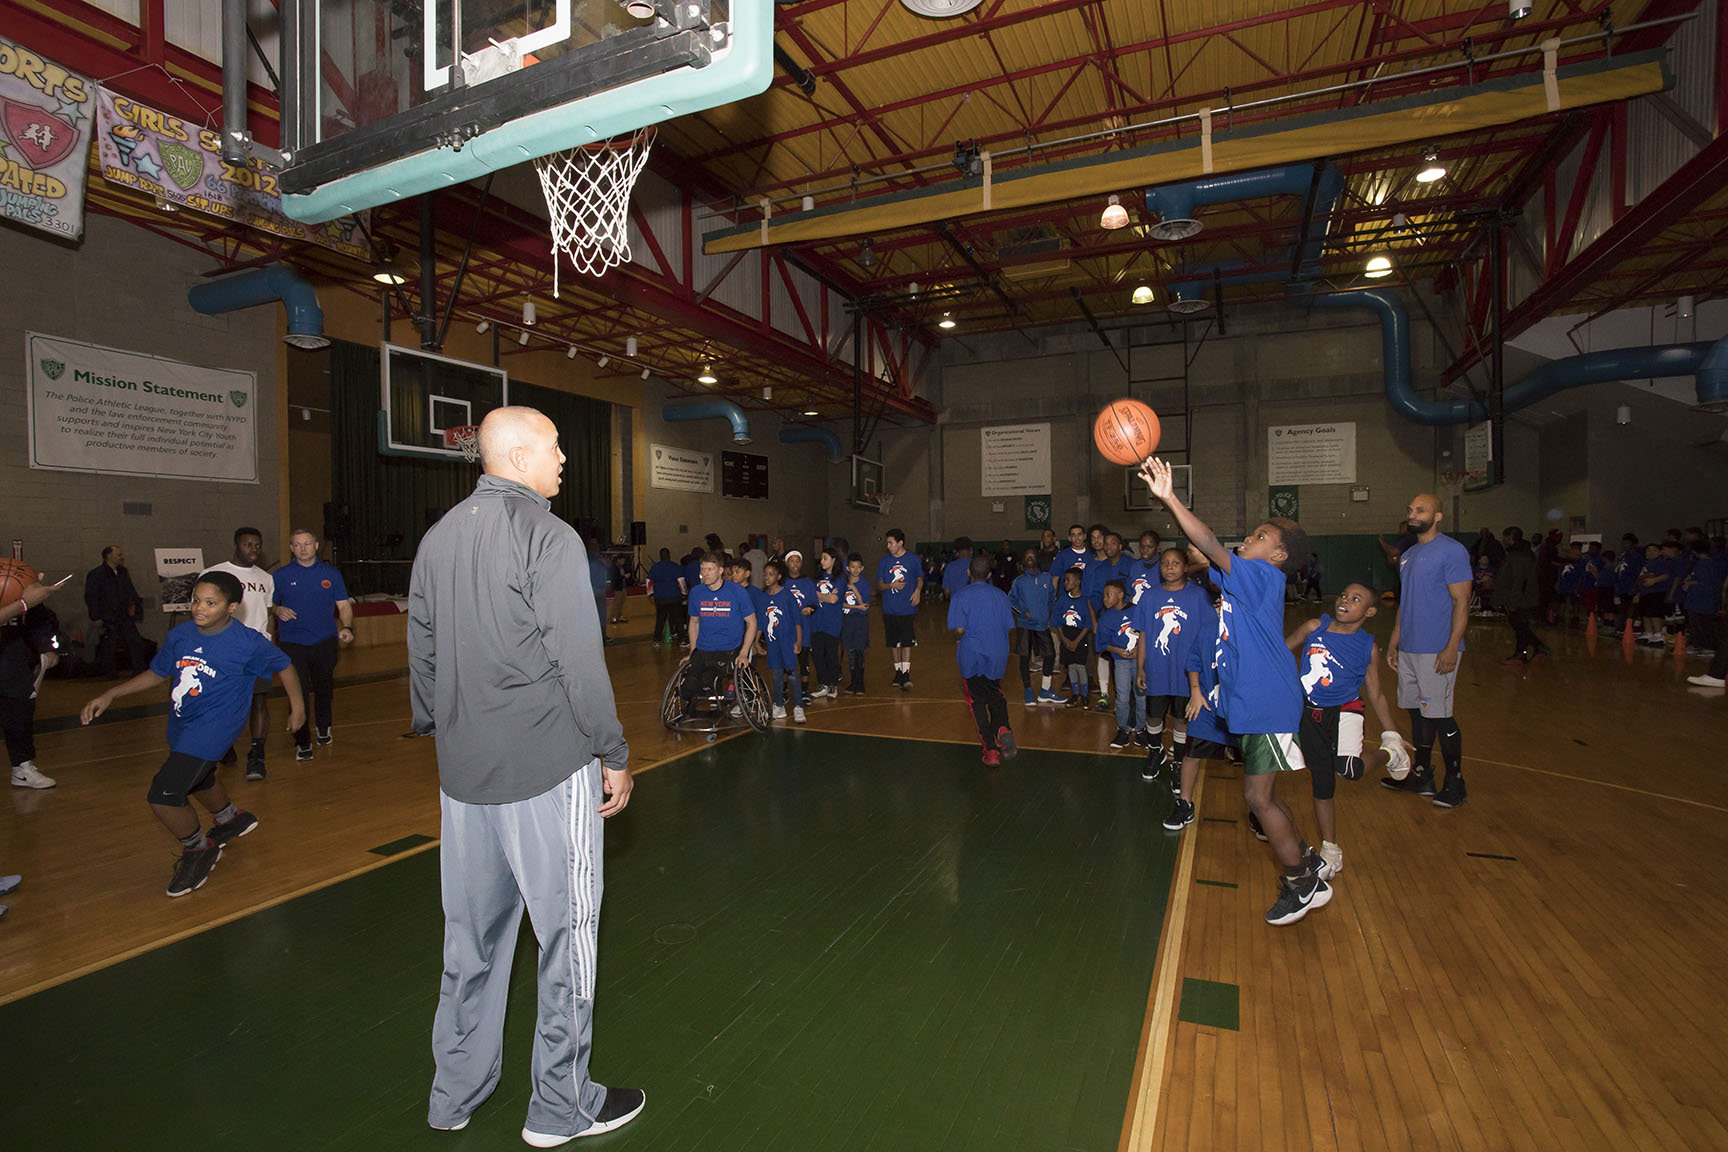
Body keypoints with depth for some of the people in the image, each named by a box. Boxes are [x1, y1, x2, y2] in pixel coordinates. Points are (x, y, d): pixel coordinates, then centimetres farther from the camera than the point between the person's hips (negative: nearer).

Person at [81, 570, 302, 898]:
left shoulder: (248, 642, -19)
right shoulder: (180, 635, -2)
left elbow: (284, 666, -5)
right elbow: (156, 673, 13)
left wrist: (297, 708, -2)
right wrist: (110, 695, 6)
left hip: (213, 727, -8)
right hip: (182, 725, 8)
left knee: (162, 795, -15)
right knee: (197, 779, 30)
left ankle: (198, 849, 11)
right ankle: (231, 819, 59)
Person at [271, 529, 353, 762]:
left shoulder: (331, 574, 6)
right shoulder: (280, 576, 3)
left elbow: (344, 605, 6)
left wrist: (346, 627, -10)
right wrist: (278, 611, -13)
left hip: (325, 640, 2)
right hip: (293, 643, -1)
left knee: (324, 688, 14)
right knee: (298, 692, -8)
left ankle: (323, 727, 38)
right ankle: (302, 742, 2)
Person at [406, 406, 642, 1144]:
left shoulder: (438, 538, 9)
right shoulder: (547, 537, -14)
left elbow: (422, 651, 15)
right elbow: (578, 660, -17)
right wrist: (613, 754, -9)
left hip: (463, 770, 8)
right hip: (548, 767, -7)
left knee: (472, 931, 20)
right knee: (566, 931, 7)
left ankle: (455, 1093, 36)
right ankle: (561, 1108, 21)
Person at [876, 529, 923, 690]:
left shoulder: (913, 560, 2)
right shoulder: (884, 561, 6)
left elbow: (920, 579, 13)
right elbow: (879, 585, 8)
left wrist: (918, 590, -8)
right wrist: (891, 585, -12)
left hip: (908, 608, -3)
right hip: (890, 609, 3)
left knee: (907, 642, -8)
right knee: (895, 643, 10)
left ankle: (906, 675, -7)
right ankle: (898, 672, 22)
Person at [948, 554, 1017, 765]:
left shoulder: (961, 595, -8)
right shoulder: (1000, 595, 3)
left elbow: (959, 630, -16)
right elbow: (1009, 628, 5)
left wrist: (957, 642, 5)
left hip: (971, 656, -3)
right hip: (997, 656, 3)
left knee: (977, 701, 8)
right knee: (995, 696, 19)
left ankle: (991, 750, 4)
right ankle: (1002, 728, -10)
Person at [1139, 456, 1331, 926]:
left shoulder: (1264, 576, -15)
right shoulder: (1246, 579, 10)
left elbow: (1212, 549, -29)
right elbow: (1205, 553, 10)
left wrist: (1170, 499, -37)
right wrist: (1168, 502, 0)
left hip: (1268, 704, -9)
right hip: (1252, 702, 9)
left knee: (1257, 795, -3)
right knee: (1261, 791, 19)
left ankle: (1303, 883, 14)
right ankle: (1304, 859, 37)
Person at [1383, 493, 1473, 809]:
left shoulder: (1452, 551, -10)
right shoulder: (1408, 555, 15)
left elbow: (1461, 602, -14)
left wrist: (1452, 648, -19)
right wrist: (1394, 643, 18)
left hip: (1437, 652, -8)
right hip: (1409, 651, 8)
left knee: (1440, 716, -2)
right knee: (1417, 712, 14)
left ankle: (1455, 783, 13)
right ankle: (1420, 777, 24)